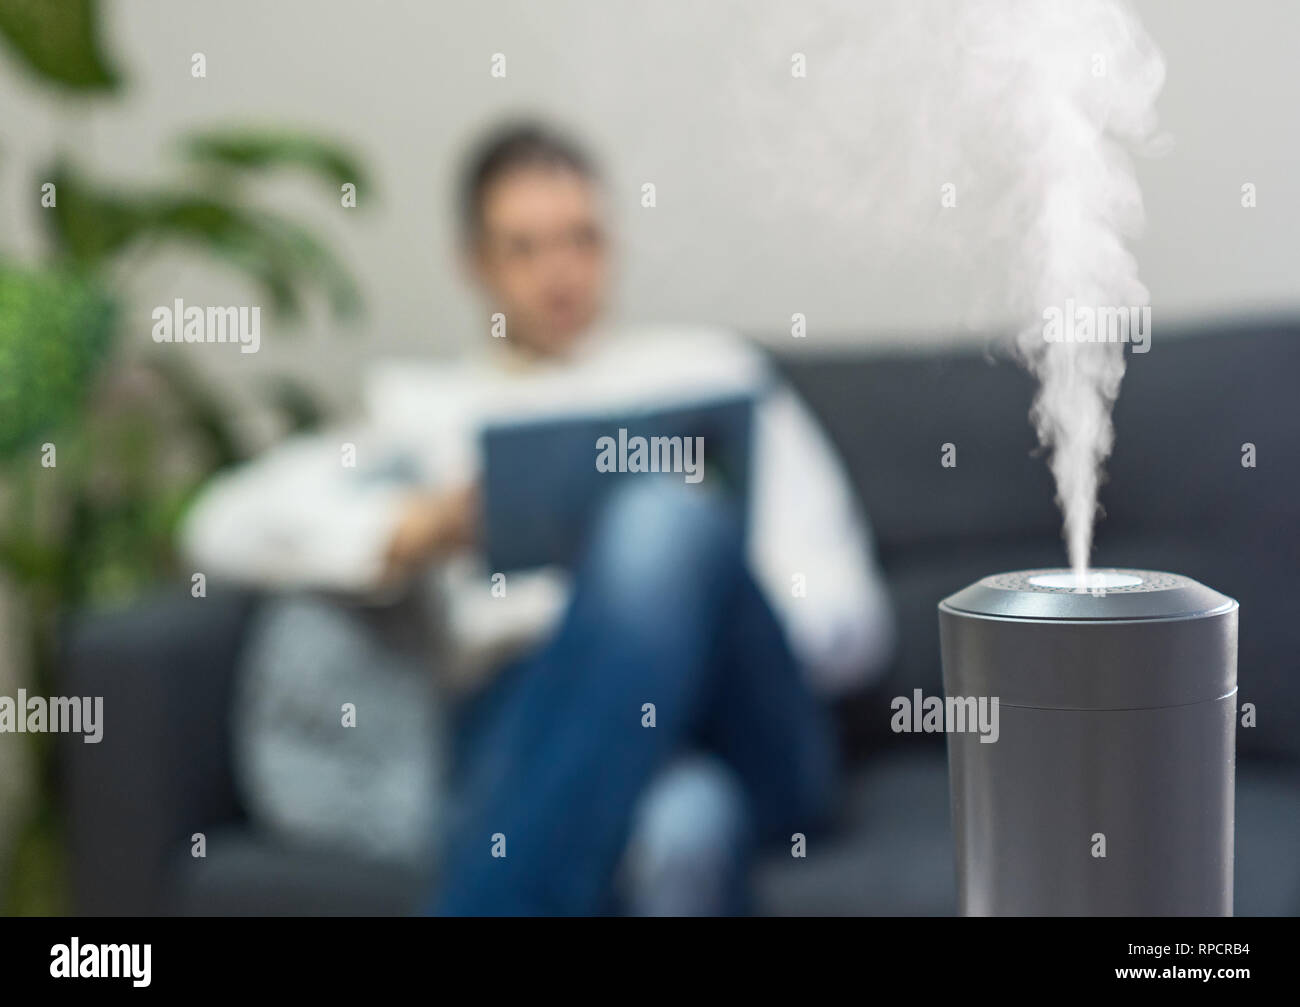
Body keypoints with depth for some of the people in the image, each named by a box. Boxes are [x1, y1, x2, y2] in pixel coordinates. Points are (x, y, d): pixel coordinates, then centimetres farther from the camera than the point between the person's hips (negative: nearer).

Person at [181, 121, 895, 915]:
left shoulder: (711, 367, 30)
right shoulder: (425, 406, 30)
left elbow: (852, 617, 20)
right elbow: (228, 524, 12)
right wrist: (414, 531, -7)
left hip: (745, 723, 2)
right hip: (534, 715, -1)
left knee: (668, 515, -36)